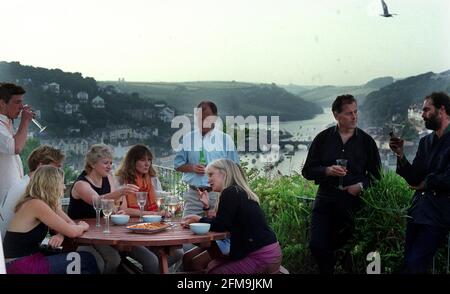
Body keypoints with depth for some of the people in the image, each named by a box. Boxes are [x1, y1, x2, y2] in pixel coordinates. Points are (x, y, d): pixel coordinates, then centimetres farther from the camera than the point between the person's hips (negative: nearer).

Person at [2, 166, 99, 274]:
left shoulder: (37, 203, 10)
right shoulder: (36, 204, -18)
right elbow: (71, 232, -20)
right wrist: (83, 226, 0)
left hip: (29, 259, 9)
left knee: (86, 259, 3)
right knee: (86, 260, -8)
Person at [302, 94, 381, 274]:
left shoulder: (366, 141, 3)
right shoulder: (323, 138, 3)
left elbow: (375, 174, 9)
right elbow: (307, 171, 4)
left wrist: (361, 185, -10)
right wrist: (327, 171, -14)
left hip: (352, 200, 0)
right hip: (325, 198, 1)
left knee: (342, 246, 5)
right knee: (317, 245, -6)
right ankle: (327, 270, 20)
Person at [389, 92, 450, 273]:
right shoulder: (425, 142, 14)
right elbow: (414, 179, 11)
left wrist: (426, 184, -1)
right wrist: (400, 155, -3)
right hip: (418, 210, 7)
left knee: (415, 264, -10)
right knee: (409, 262, 10)